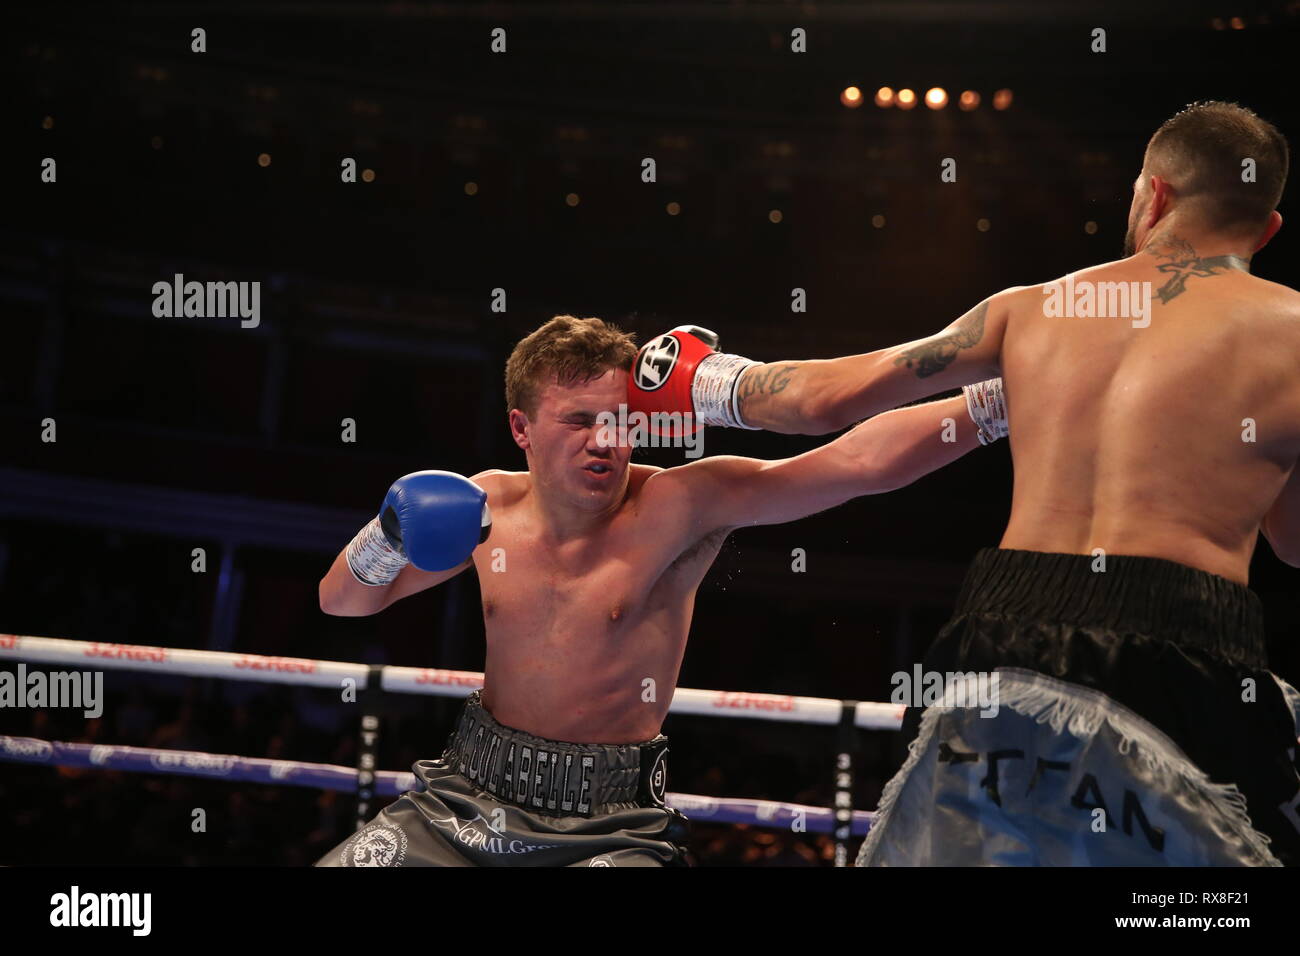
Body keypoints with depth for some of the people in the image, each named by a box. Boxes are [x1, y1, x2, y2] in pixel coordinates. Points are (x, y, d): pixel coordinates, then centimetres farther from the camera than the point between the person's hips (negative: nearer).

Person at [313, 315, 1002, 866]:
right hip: (467, 800, 4)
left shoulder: (681, 504, -15)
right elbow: (340, 601, 11)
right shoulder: (490, 505, -1)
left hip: (605, 827, -4)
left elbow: (861, 460, -25)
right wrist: (387, 536, -11)